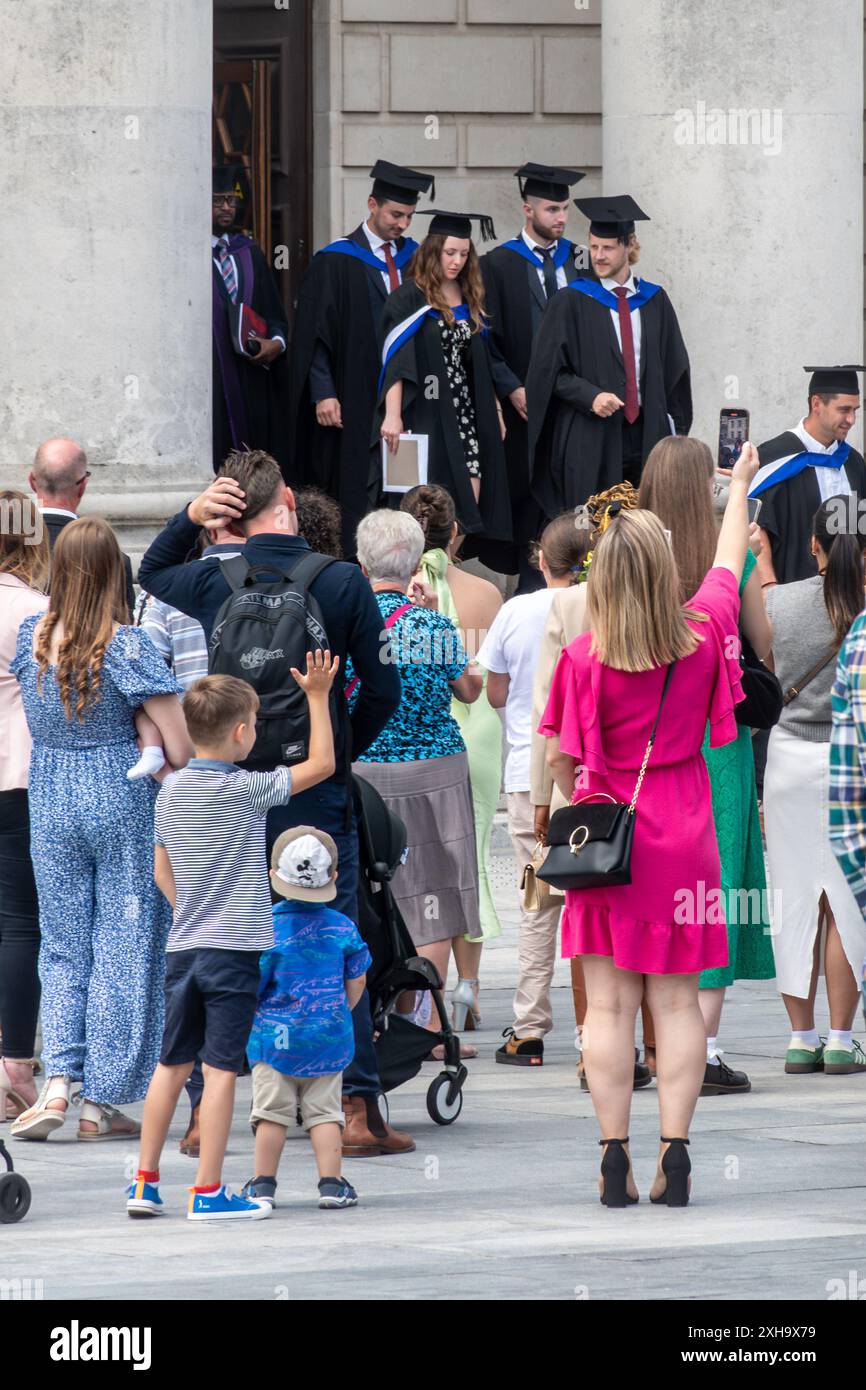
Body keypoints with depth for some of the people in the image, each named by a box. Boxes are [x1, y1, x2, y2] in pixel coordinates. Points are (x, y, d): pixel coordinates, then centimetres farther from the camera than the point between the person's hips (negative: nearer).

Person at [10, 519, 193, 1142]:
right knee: (123, 949, 6)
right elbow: (180, 745, -15)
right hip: (126, 809, -4)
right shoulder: (127, 647, -15)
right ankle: (101, 1102, 8)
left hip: (51, 809, 4)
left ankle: (58, 1083, -3)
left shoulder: (30, 636, -2)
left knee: (64, 949, 14)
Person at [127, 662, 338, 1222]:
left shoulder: (171, 789, 6)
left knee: (173, 1063, 14)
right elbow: (321, 764, -5)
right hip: (234, 950, -6)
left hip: (183, 946, 6)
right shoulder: (245, 790, -11)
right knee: (221, 1068, -3)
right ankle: (209, 1191, -2)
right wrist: (319, 697, 2)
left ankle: (146, 1181, 16)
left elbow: (162, 870, 13)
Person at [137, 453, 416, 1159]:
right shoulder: (344, 583, -8)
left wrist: (189, 517, 5)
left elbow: (149, 574, 20)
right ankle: (360, 1109, 0)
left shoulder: (212, 583, -3)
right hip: (317, 791, -1)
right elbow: (383, 688, -4)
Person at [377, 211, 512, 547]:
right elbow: (395, 359, -13)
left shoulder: (470, 299, 15)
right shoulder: (409, 299, -5)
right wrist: (393, 415, -22)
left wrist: (495, 410, 18)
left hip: (466, 413, 6)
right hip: (427, 415, -6)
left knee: (470, 504, -3)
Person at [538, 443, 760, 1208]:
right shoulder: (704, 632, -6)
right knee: (677, 1000, 4)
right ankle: (675, 1155, -1)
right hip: (683, 839, 2)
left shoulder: (584, 659, -12)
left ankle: (615, 1159, -1)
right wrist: (740, 487, 32)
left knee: (609, 1003, 2)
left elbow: (560, 757, -5)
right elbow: (729, 565, 15)